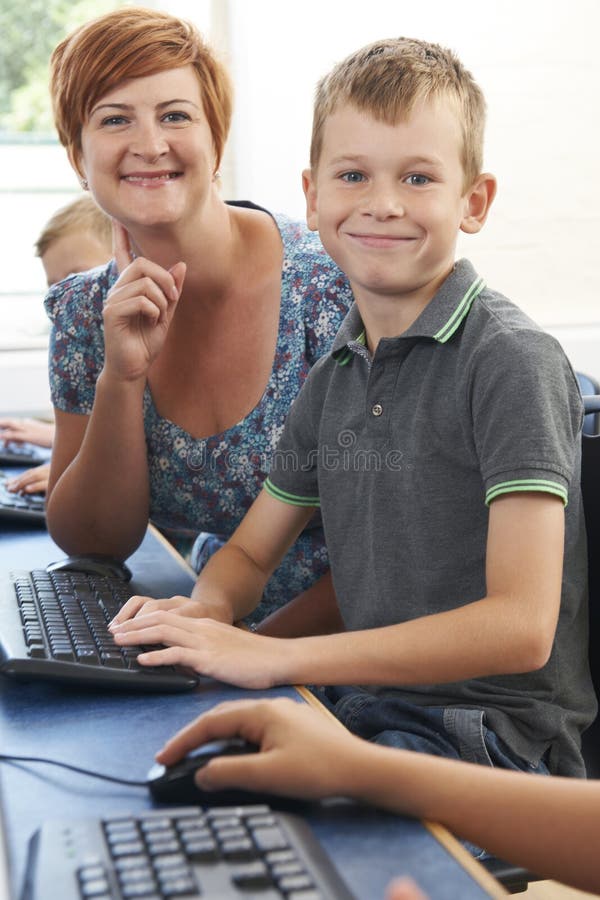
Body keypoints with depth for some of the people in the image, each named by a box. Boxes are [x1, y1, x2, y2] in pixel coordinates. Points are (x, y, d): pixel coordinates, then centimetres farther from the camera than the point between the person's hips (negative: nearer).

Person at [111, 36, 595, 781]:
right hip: (364, 706, 6)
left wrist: (274, 658, -24)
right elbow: (250, 552, 18)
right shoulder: (335, 377, 9)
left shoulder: (510, 360, -14)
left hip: (494, 737, -6)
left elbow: (520, 626, -21)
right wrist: (205, 610, -7)